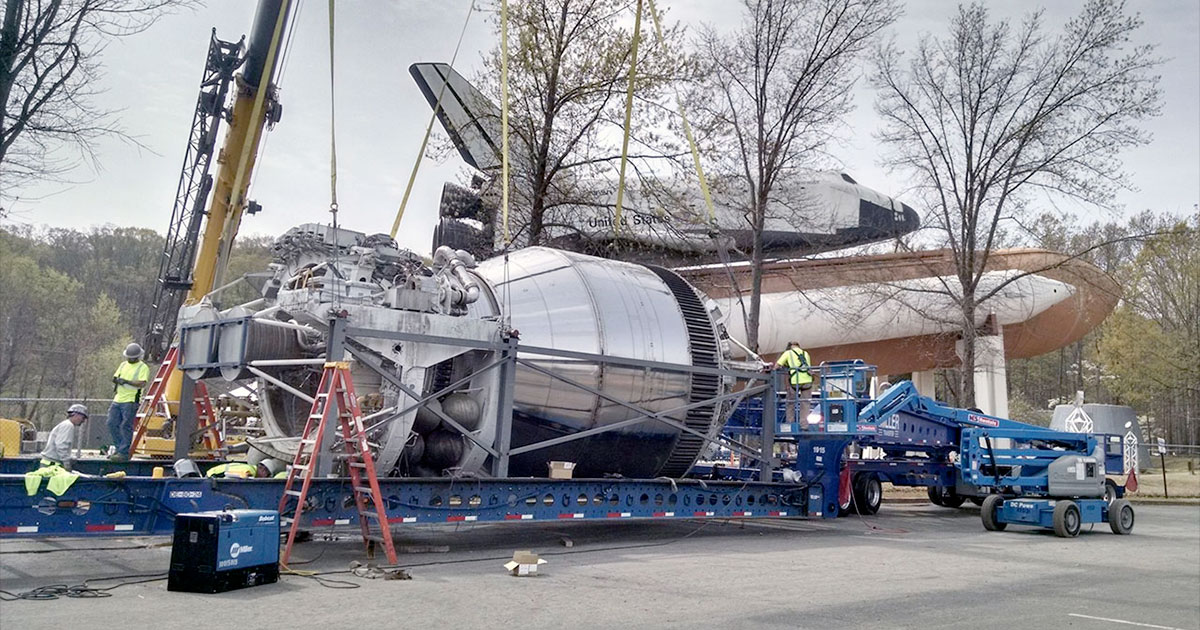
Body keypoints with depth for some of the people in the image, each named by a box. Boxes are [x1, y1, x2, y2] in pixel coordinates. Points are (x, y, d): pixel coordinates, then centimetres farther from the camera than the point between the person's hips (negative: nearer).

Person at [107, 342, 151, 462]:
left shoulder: (143, 367, -4)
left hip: (130, 401, -7)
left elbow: (142, 383, -16)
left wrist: (127, 381, -23)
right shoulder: (123, 364, 18)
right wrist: (116, 380, -2)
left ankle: (124, 453, -5)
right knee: (112, 423, 6)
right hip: (118, 400, 7)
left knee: (126, 427, -8)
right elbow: (115, 377, 21)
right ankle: (119, 448, 19)